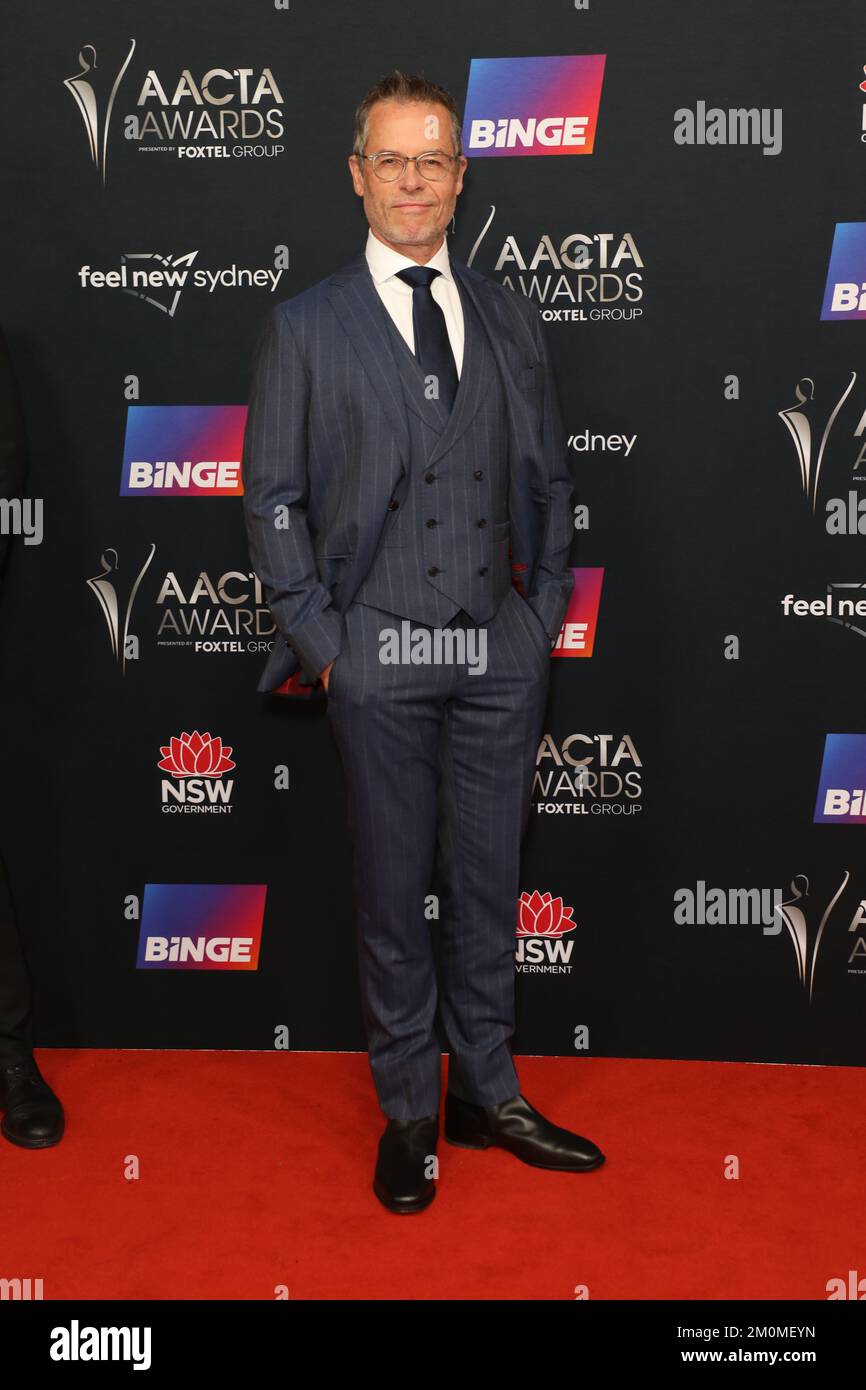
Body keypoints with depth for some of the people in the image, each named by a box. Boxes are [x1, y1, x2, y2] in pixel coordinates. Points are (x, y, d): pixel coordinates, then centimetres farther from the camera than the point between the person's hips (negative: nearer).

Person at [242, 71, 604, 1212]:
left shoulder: (510, 319, 11)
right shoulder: (304, 327, 2)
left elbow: (548, 477, 14)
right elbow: (273, 498, 1)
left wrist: (545, 613, 6)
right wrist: (320, 639, -4)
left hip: (503, 650, 3)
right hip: (381, 655, -3)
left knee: (490, 880, 11)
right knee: (393, 888, 7)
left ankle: (487, 1093, 28)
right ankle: (406, 1111, 23)